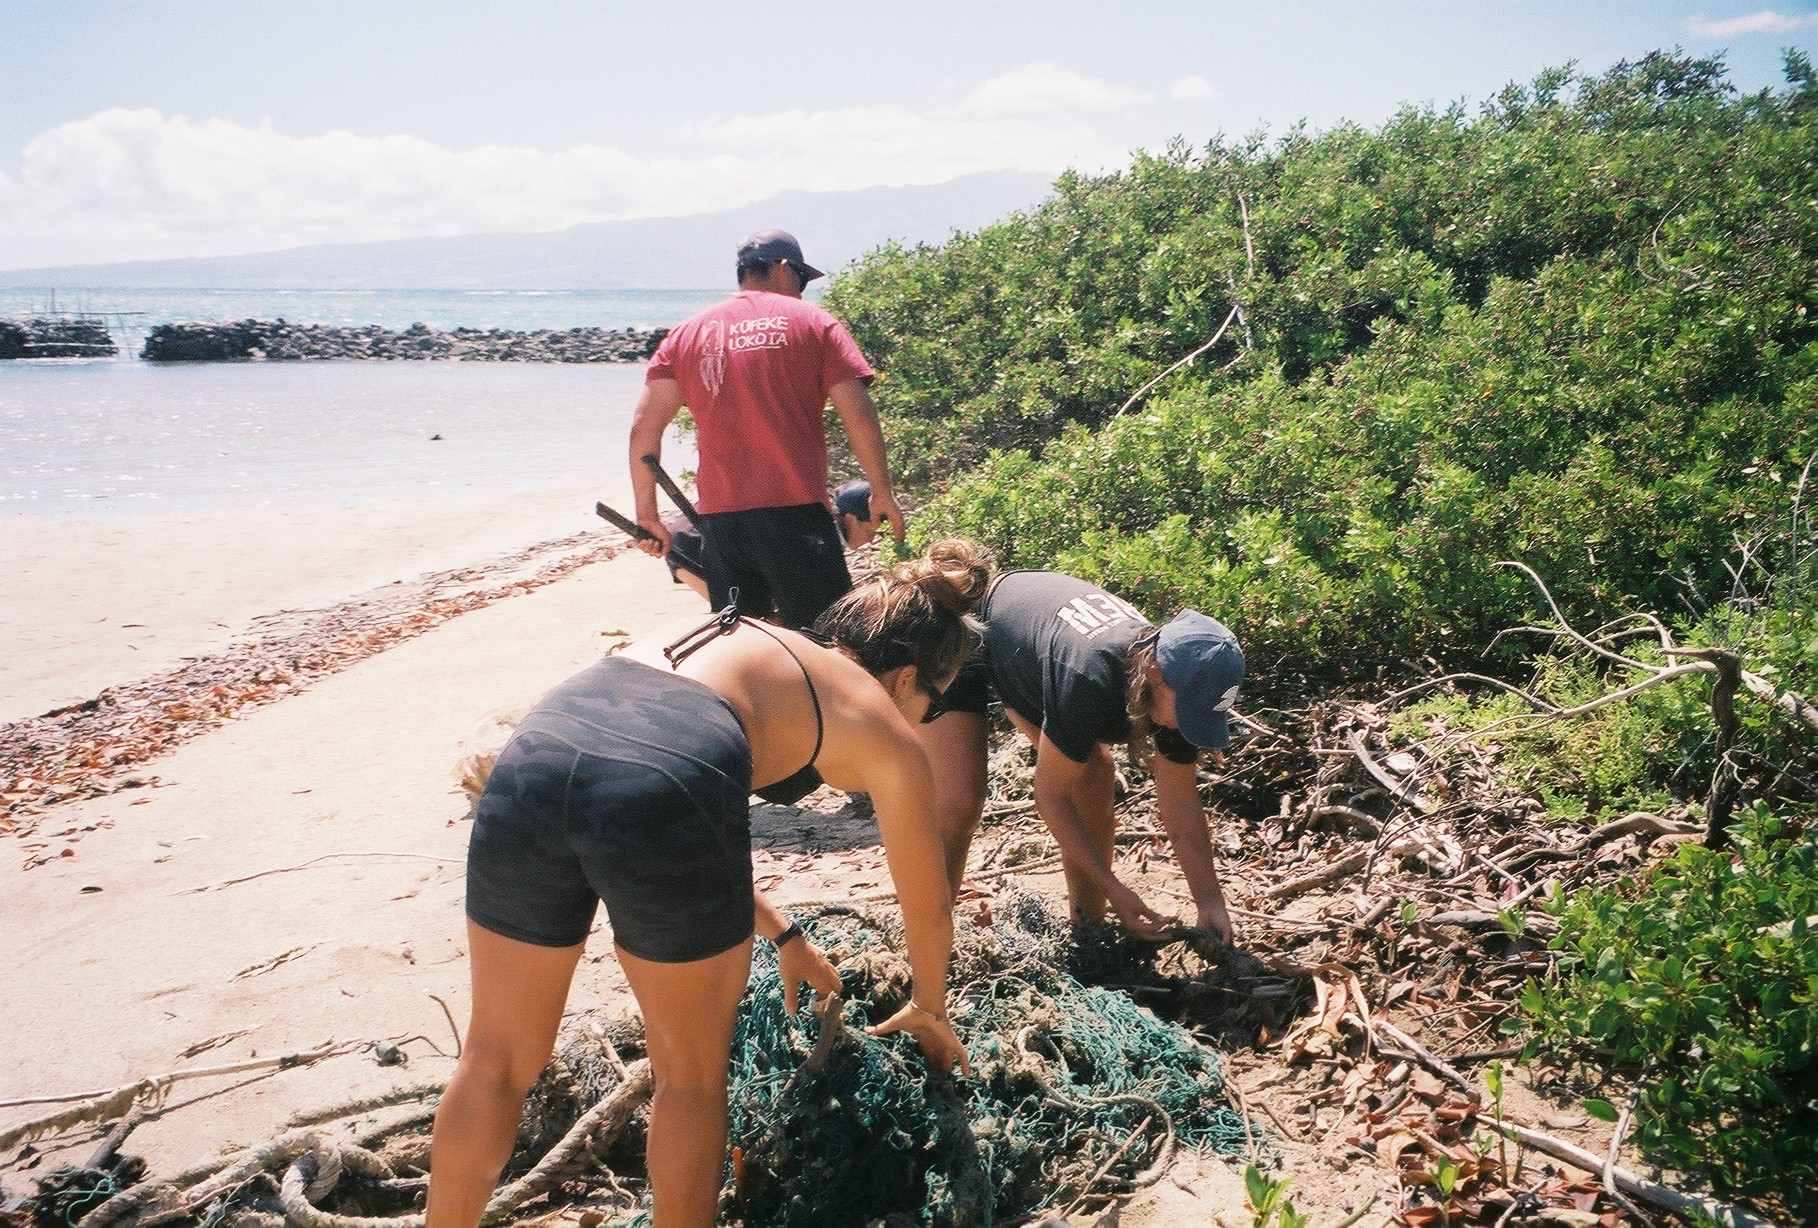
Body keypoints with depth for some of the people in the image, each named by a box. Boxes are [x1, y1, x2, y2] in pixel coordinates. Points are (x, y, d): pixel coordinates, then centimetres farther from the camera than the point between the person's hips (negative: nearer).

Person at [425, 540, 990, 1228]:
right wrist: (930, 1009, 53)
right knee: (692, 1077, 21)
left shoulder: (728, 636, 37)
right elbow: (927, 910, 34)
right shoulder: (883, 729, 22)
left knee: (497, 1059, 25)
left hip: (534, 753, 6)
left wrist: (783, 936, 58)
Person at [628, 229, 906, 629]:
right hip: (796, 513, -4)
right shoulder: (813, 323, 4)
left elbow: (644, 427, 6)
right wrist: (883, 493, 8)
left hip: (719, 519, 4)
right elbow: (859, 416, -3)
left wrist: (647, 514, 11)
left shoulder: (687, 335, 13)